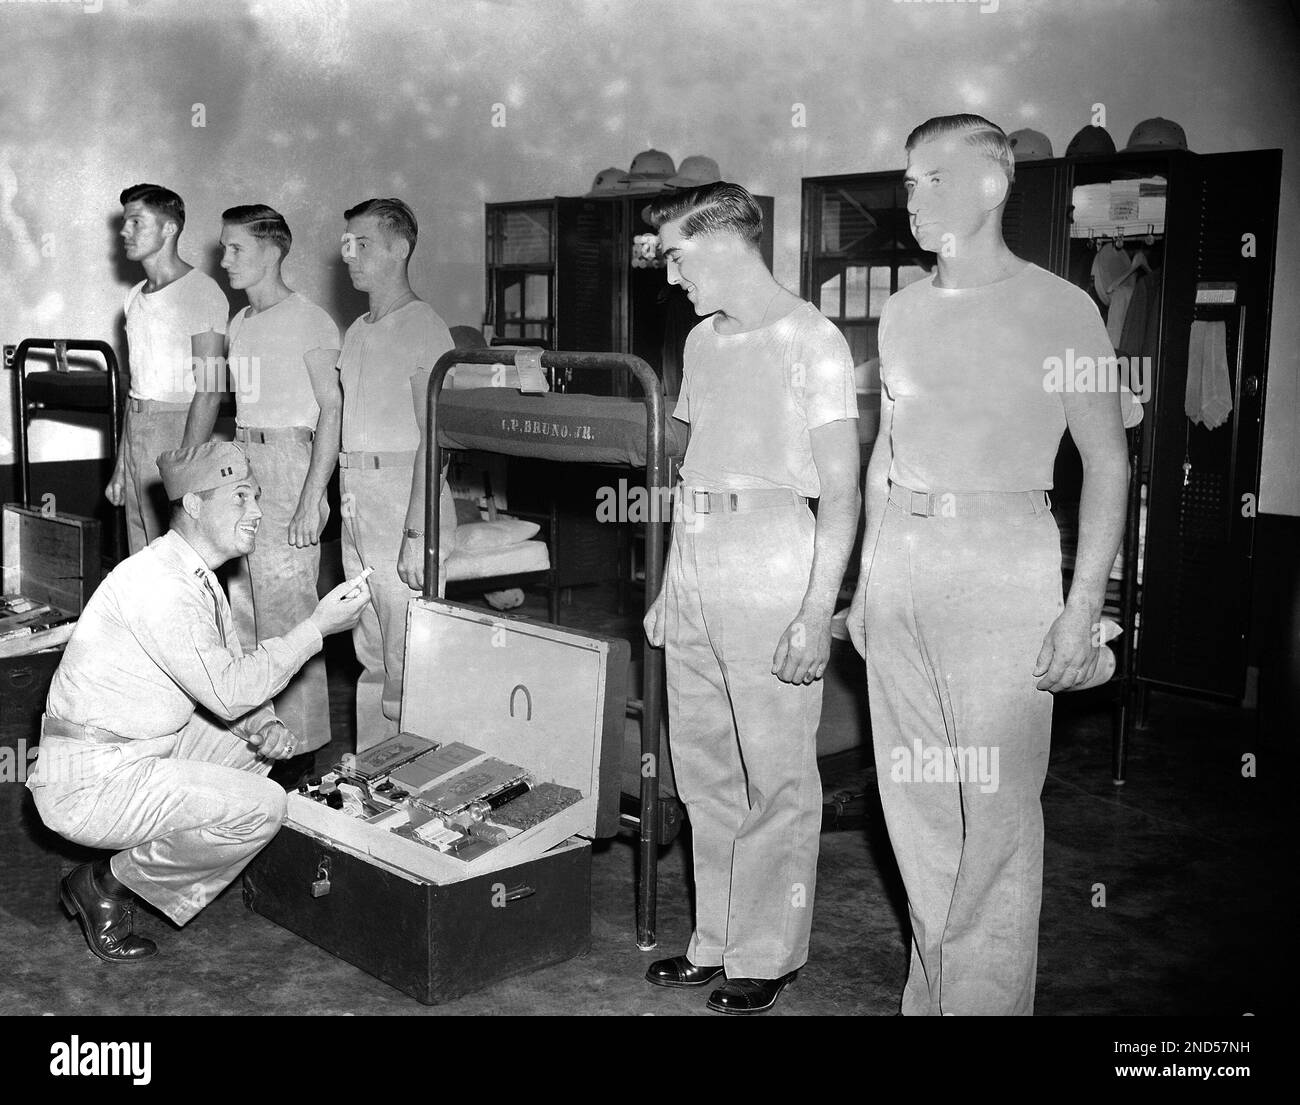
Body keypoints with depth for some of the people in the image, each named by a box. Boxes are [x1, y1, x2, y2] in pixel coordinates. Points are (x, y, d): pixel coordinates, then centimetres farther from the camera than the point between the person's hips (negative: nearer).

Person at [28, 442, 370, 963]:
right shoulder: (158, 583, -23)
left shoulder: (198, 576, 8)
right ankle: (108, 883, -1)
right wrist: (317, 626, -21)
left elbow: (229, 675, 14)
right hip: (90, 782, -10)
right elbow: (227, 691, -25)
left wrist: (264, 726, -6)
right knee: (261, 807, -19)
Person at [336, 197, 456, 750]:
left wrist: (416, 533, -22)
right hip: (356, 498, 8)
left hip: (404, 493, -8)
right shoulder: (357, 332, 17)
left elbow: (432, 438, -17)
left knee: (407, 659, -5)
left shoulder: (424, 329, -10)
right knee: (372, 656, 14)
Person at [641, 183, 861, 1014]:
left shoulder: (810, 340, -6)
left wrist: (816, 613, -16)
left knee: (777, 776, 0)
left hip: (774, 578, -7)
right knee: (705, 772, 11)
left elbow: (841, 491, -9)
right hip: (695, 574, 7)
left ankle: (769, 956, 13)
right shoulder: (703, 342, 16)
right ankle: (718, 941, 23)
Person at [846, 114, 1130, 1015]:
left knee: (996, 809, -3)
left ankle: (987, 997, 12)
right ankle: (932, 991, 25)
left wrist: (1085, 606, -11)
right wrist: (868, 579, 15)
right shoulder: (903, 312, 13)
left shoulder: (1059, 309, -3)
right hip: (900, 560, 6)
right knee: (914, 799, 10)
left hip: (1002, 565, -5)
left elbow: (1107, 463, -4)